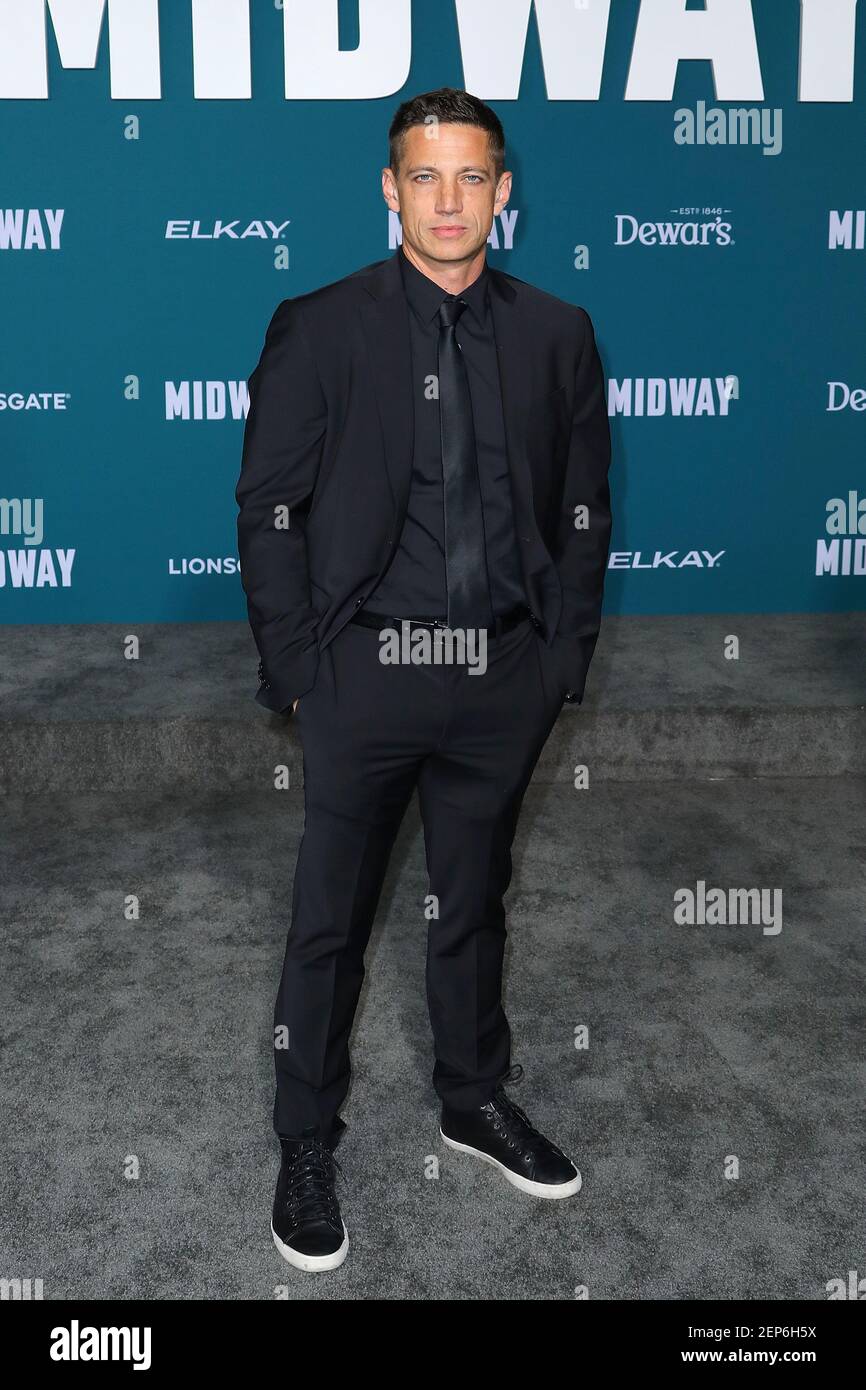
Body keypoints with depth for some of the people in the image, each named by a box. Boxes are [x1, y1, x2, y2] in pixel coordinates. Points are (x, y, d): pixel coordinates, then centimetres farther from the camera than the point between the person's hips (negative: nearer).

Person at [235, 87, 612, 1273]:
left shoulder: (557, 336, 4)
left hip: (506, 678, 3)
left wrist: (564, 655, 2)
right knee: (330, 921, 8)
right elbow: (269, 508, -4)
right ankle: (307, 1148, 26)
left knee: (474, 902, 19)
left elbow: (583, 511, 8)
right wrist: (297, 668, -7)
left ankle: (476, 1099, 40)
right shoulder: (318, 330, -4)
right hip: (367, 671, -2)